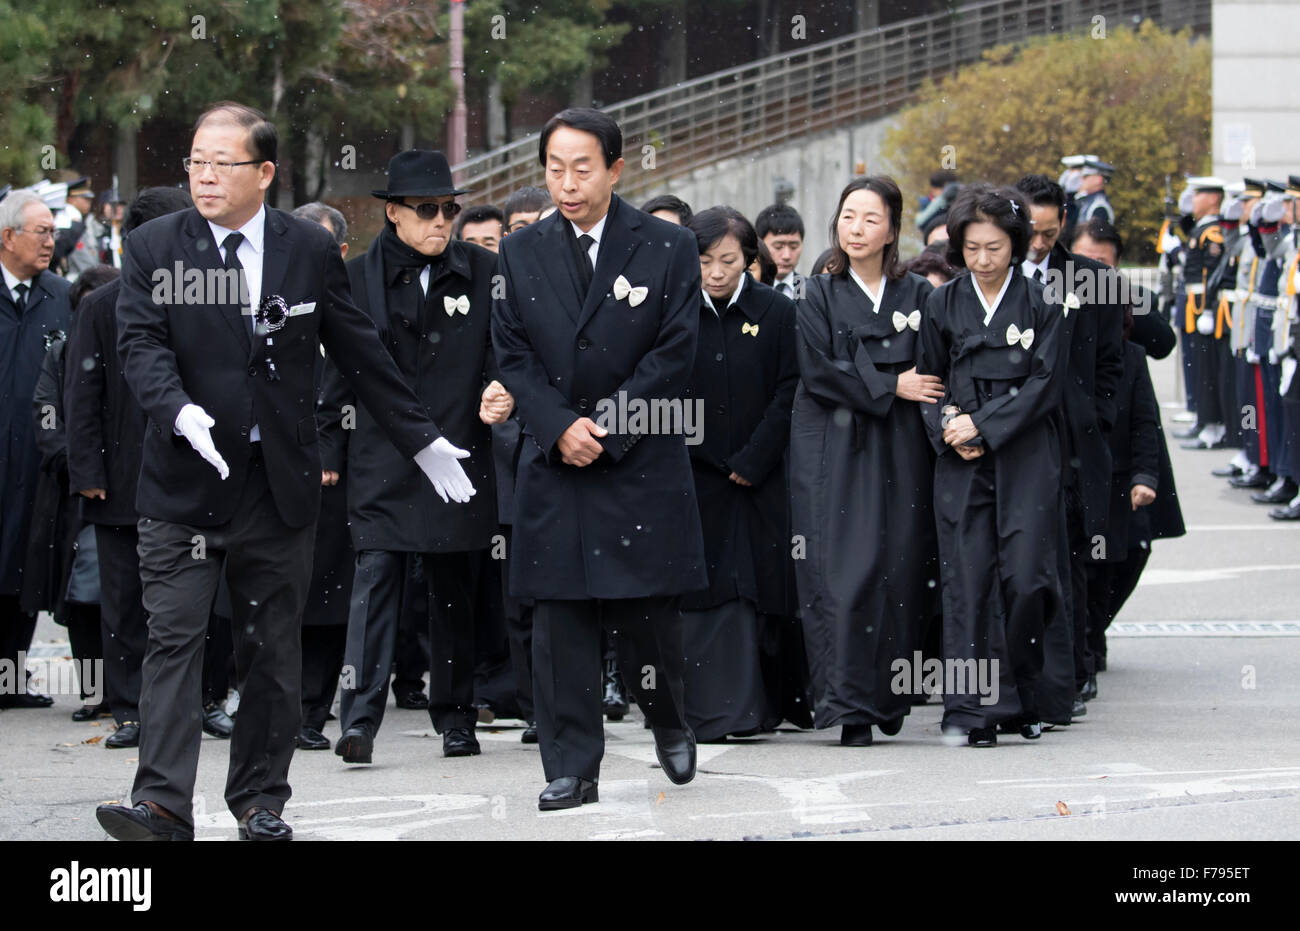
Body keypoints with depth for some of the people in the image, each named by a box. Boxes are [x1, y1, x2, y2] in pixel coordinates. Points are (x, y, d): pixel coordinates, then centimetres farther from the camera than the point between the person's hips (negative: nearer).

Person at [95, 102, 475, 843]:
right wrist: (181, 411, -28)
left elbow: (361, 353, 11)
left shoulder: (311, 249, 5)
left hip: (280, 485, 1)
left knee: (274, 651, 7)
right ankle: (163, 805, -12)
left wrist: (422, 439, 13)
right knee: (174, 641, -9)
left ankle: (261, 800, 16)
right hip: (185, 479, -1)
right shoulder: (154, 248, 2)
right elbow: (141, 344, -9)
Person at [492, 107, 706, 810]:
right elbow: (513, 355, 4)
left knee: (647, 612, -1)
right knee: (560, 616, -1)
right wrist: (561, 427, -11)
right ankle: (571, 768, 3)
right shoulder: (520, 253, 7)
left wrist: (607, 430, -11)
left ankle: (668, 724, 27)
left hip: (642, 460, -2)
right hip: (553, 464, 2)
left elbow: (673, 356, -4)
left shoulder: (668, 249, 0)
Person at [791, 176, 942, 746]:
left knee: (899, 572, -3)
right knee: (842, 572, -9)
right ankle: (849, 705, -9)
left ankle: (888, 697, 9)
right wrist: (891, 386, -10)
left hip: (900, 453, 1)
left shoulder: (917, 295, 11)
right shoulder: (819, 296, 8)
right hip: (834, 451, -1)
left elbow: (935, 375, 8)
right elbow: (819, 371, -4)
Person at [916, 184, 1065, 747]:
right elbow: (929, 382, 11)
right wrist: (949, 430, -8)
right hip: (961, 465, 2)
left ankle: (1020, 698, 9)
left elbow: (1045, 384, -3)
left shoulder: (1041, 303, 2)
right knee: (968, 584, -4)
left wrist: (982, 425, -11)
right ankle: (974, 710, -3)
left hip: (1025, 460, -2)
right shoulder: (942, 304, 9)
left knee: (1025, 579, -8)